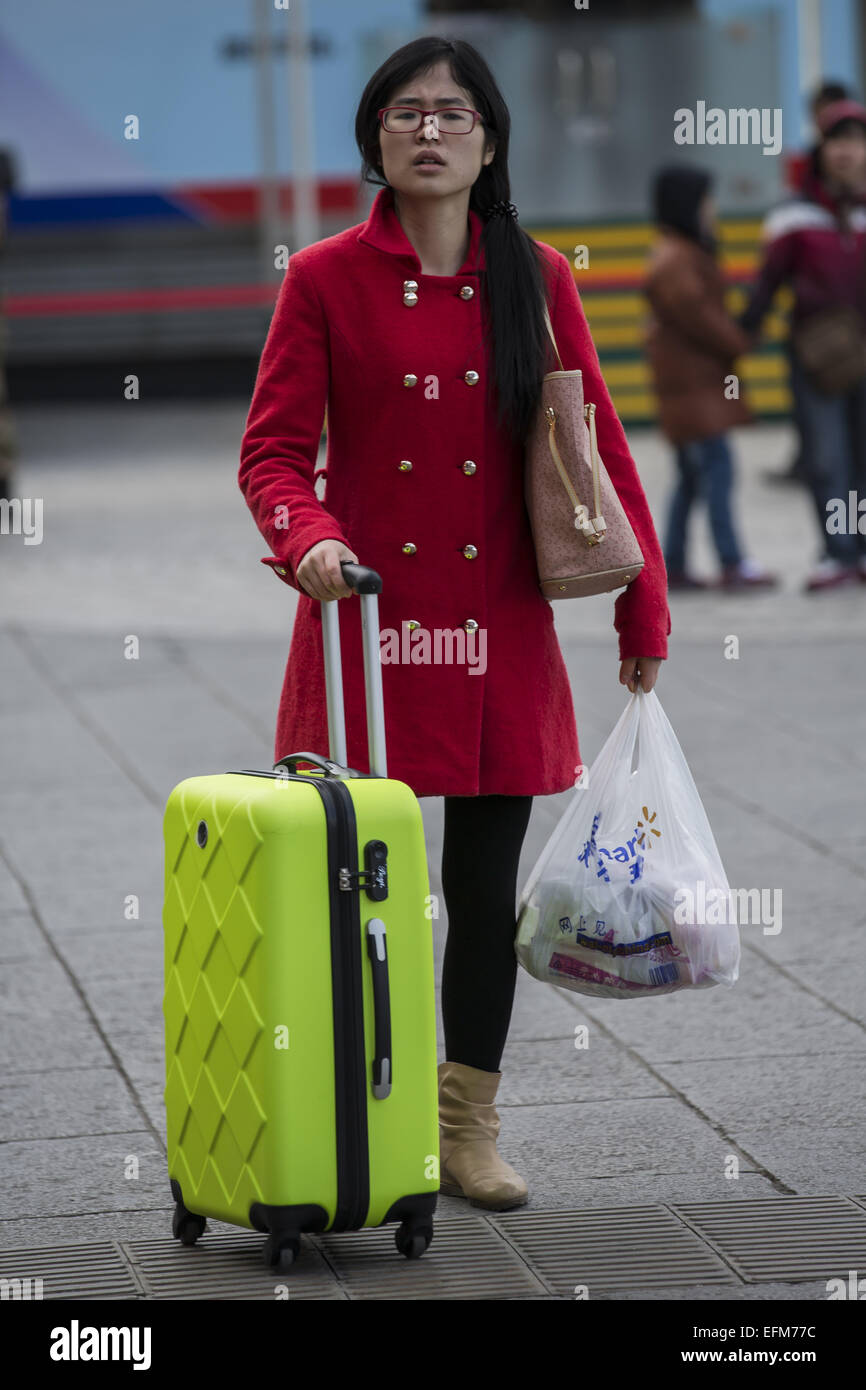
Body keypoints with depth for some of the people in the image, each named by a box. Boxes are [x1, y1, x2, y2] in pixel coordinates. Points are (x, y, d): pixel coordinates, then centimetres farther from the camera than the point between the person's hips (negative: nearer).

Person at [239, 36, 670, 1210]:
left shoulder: (536, 278, 6)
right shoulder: (326, 278, 0)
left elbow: (596, 445, 7)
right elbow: (273, 448, -2)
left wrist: (642, 615, 4)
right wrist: (309, 539, -23)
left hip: (500, 629, 2)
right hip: (370, 619, -2)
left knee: (487, 883, 5)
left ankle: (467, 1129, 17)